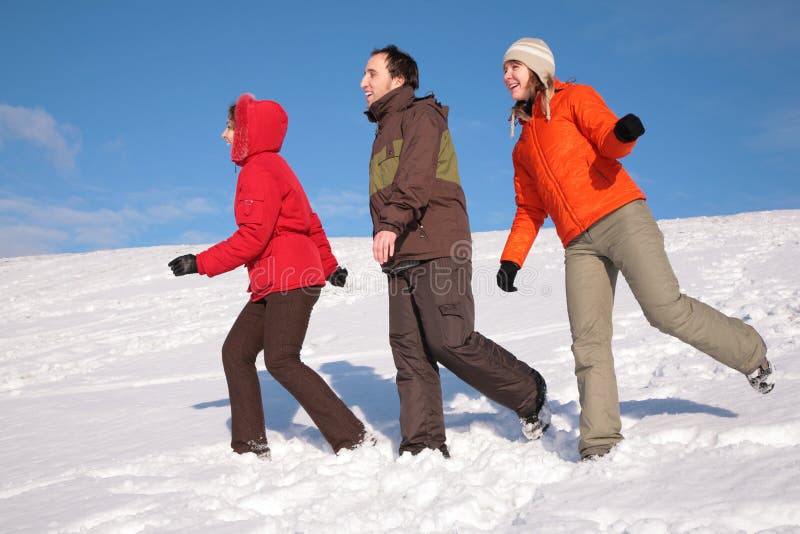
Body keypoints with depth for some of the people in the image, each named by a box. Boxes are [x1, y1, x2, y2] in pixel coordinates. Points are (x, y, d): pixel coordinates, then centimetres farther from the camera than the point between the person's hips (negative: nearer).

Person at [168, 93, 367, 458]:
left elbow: (252, 237, -19)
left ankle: (352, 438, -12)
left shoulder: (259, 171, -11)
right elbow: (310, 222, 25)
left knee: (281, 361, -14)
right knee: (236, 351, 8)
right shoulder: (271, 167, 20)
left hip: (291, 280, -11)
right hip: (273, 285, 11)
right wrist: (329, 265, 32)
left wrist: (200, 263, -15)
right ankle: (250, 447, 10)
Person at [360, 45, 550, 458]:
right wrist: (386, 233, 18)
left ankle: (530, 394, 5)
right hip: (401, 257, 9)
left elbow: (416, 175, -18)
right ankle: (423, 446, 1)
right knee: (410, 351, 0)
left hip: (437, 251, -9)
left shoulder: (422, 115, 0)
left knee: (450, 342, -15)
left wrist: (391, 223, -32)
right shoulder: (386, 130, 29)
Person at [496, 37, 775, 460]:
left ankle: (749, 353, 9)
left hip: (619, 216, -5)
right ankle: (599, 444, -5)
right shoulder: (523, 148, 26)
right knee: (588, 342, -6)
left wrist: (623, 134, -30)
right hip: (580, 245, 5)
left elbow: (608, 141, -6)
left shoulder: (574, 99, 10)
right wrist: (511, 259, 12)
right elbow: (529, 211, 24)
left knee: (665, 309, -16)